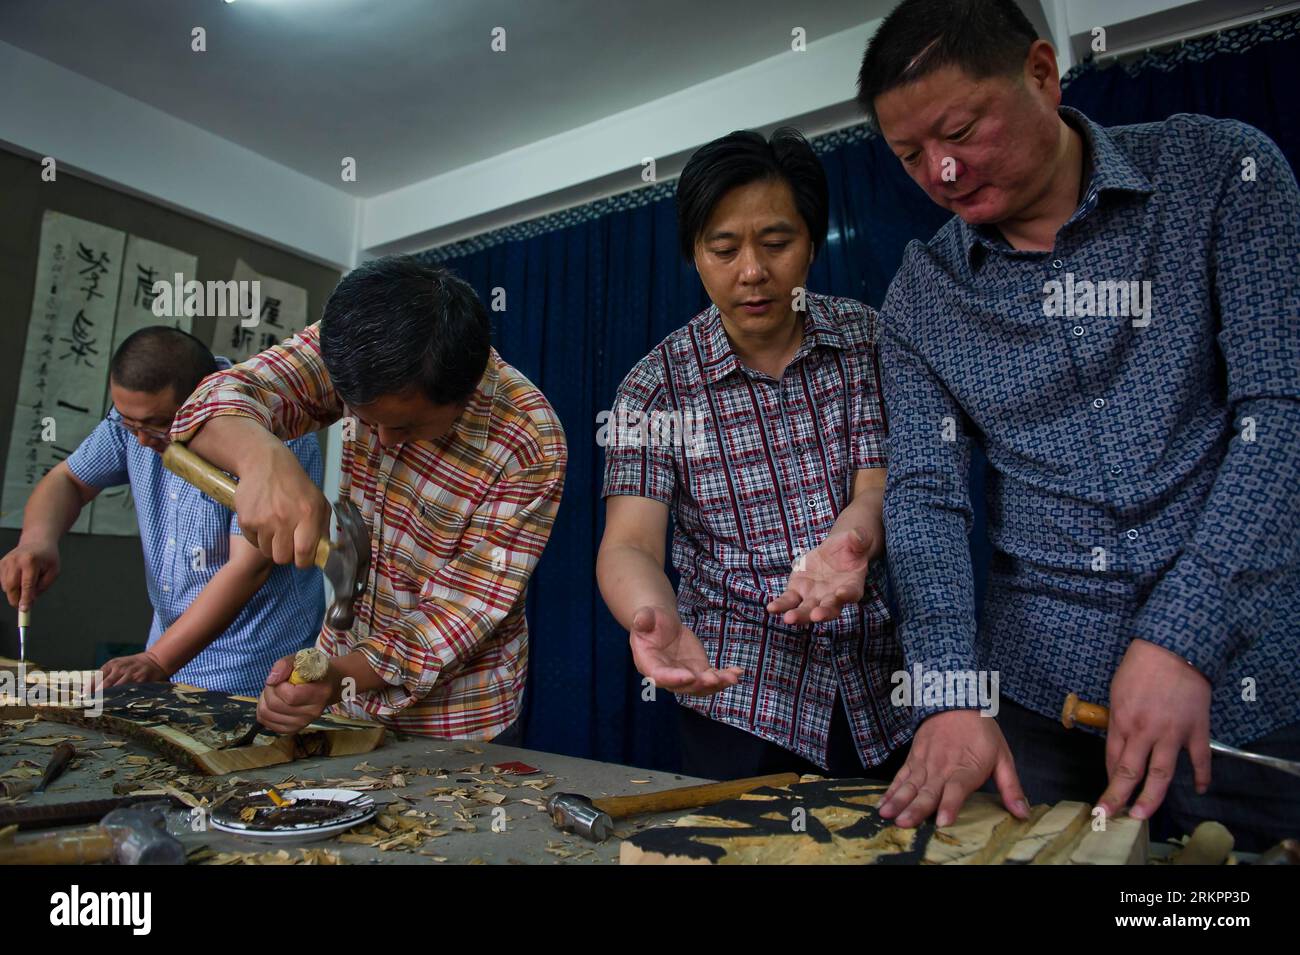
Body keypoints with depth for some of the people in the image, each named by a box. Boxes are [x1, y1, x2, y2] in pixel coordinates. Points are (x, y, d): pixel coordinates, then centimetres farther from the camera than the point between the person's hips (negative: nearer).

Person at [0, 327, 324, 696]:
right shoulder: (137, 410, 1)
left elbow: (248, 568, -24)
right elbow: (68, 479, 14)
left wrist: (155, 663, -23)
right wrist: (37, 538, -7)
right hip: (171, 642, 6)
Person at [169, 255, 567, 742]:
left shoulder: (530, 448, -28)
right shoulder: (357, 351, -15)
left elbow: (464, 611, -24)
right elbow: (225, 396, -22)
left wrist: (338, 678, -37)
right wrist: (263, 459, -45)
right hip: (340, 661, 5)